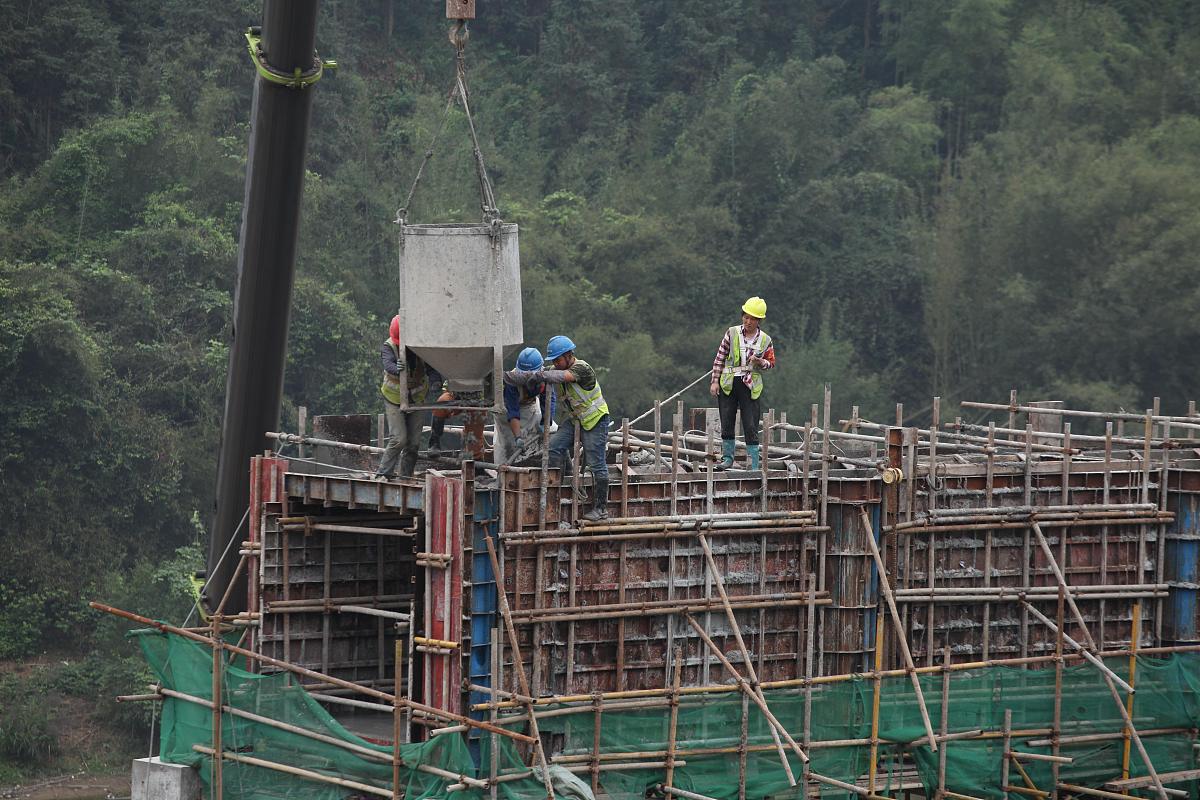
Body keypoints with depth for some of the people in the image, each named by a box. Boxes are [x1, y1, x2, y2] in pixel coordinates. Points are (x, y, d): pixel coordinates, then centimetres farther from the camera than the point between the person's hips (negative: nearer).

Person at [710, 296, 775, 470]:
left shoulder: (765, 340, 2)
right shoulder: (732, 333, 1)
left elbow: (771, 364, 9)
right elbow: (719, 358, 4)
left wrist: (760, 362, -13)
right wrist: (715, 381, -1)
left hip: (750, 386, -1)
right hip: (728, 384, 1)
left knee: (751, 427, -5)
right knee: (727, 424, 5)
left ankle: (754, 466, -1)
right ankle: (727, 458, 23)